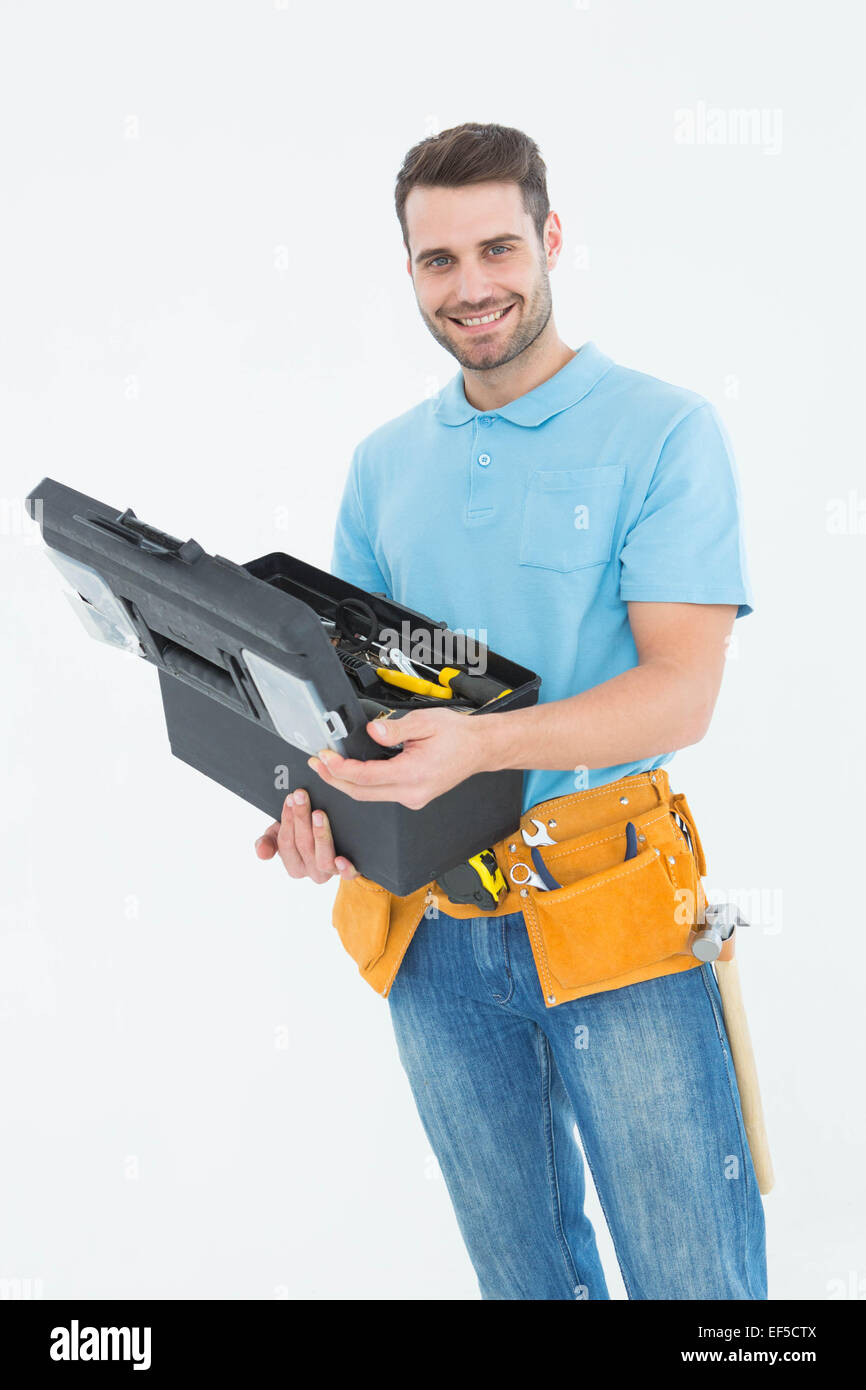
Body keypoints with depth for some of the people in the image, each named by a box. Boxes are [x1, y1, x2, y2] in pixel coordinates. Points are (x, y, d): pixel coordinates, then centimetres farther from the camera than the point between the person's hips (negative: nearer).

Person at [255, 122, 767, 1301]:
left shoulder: (664, 430, -7)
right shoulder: (385, 463, 9)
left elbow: (683, 691, -16)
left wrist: (480, 742, -31)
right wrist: (318, 797, -9)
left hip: (610, 907, -4)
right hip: (432, 923, 5)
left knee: (696, 1281, 6)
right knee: (522, 1273, 20)